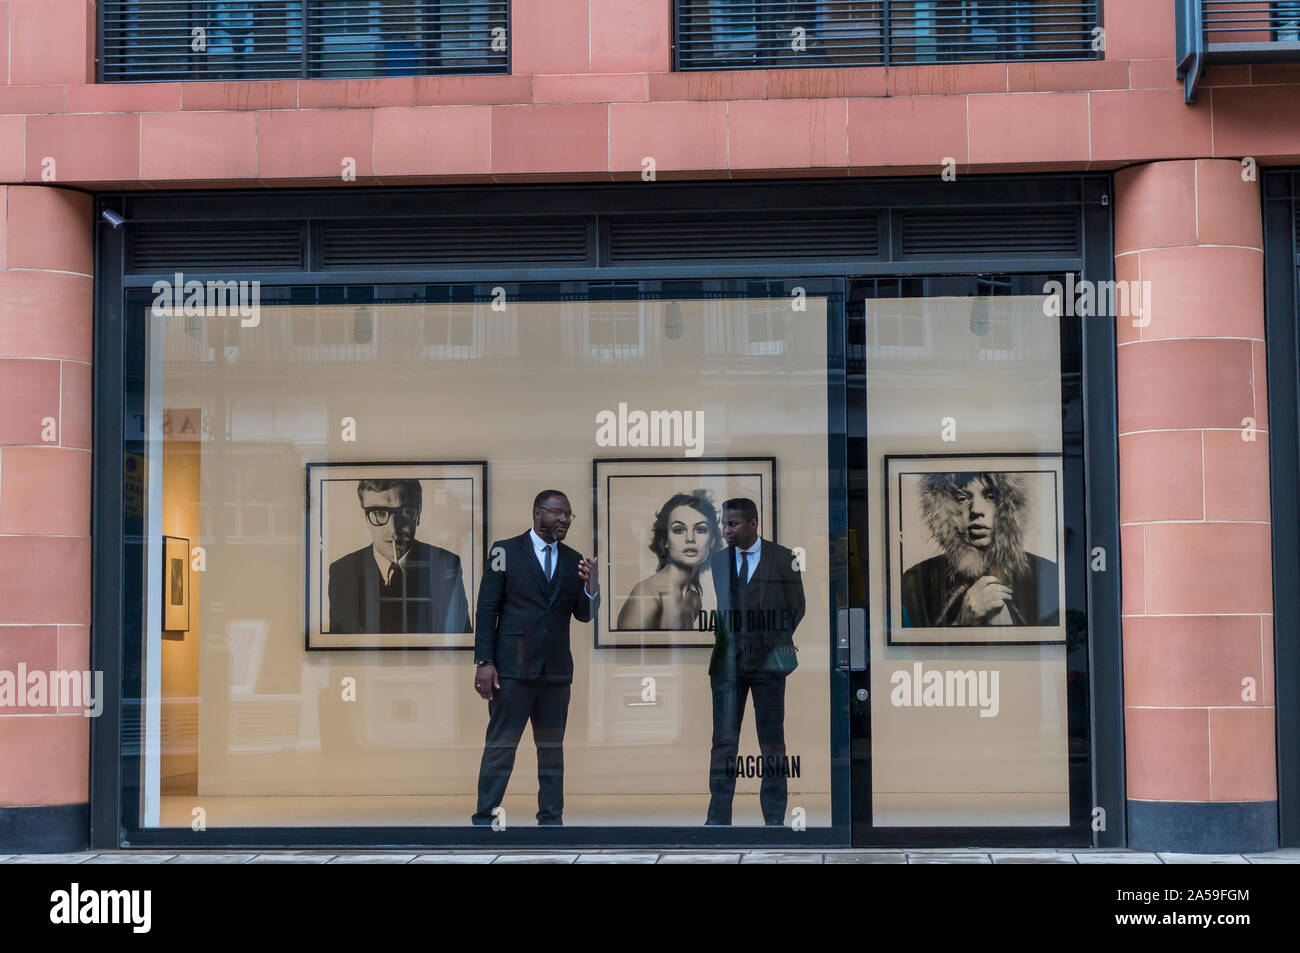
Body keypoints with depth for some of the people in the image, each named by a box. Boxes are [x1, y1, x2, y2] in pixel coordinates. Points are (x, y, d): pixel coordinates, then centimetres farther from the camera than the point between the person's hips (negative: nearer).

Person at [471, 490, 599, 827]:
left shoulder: (573, 560, 10)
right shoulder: (506, 551, -1)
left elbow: (583, 615, 9)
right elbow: (487, 609, -3)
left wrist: (591, 588, -13)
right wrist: (484, 661, -9)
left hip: (556, 669, 4)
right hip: (513, 666, -4)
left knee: (552, 747, 8)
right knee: (501, 745, -4)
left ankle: (551, 818, 14)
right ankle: (484, 820, -1)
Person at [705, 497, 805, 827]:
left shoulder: (782, 558, 0)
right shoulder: (718, 560, 9)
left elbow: (797, 606, 4)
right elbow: (714, 606, 14)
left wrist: (781, 645, 0)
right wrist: (717, 642, 1)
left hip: (767, 661, -2)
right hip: (728, 662, 2)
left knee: (772, 741, 3)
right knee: (724, 741, -1)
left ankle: (775, 817, 9)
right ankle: (718, 816, 2)